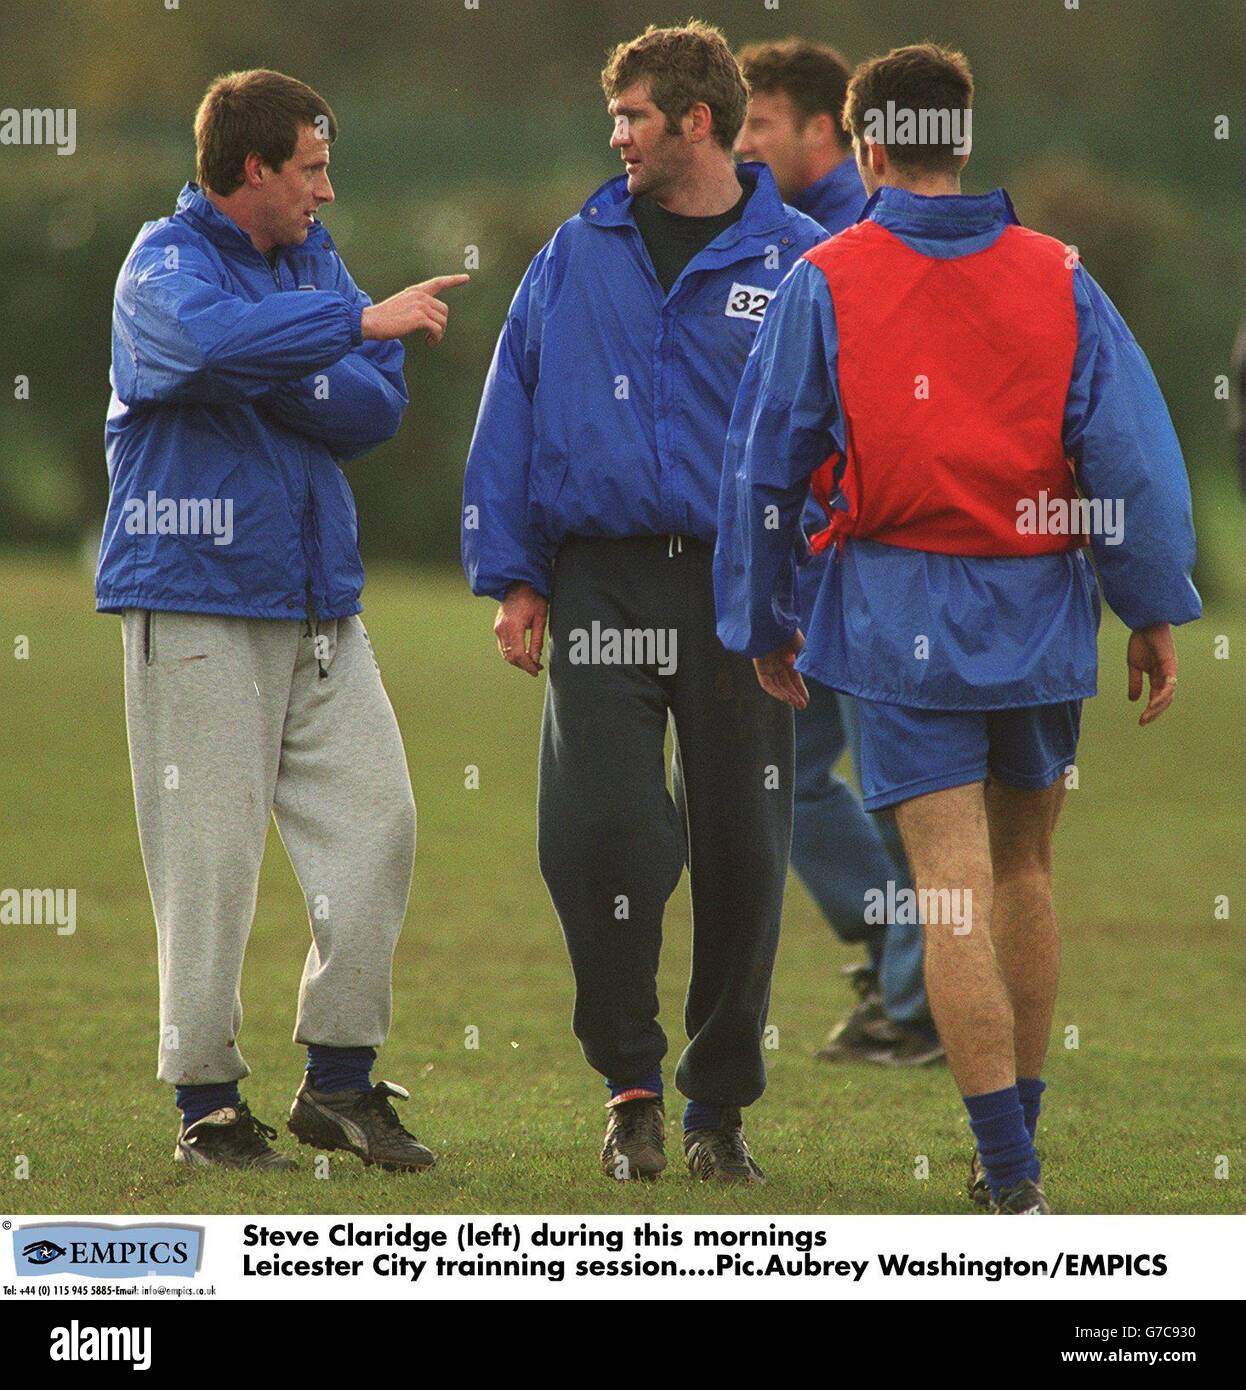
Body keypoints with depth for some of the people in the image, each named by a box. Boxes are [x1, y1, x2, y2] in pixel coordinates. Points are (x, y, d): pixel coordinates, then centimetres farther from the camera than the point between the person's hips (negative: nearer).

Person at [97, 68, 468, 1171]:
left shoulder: (314, 259, 16)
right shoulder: (166, 262, -5)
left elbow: (379, 408, 6)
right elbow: (209, 340, -30)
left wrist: (277, 381, -10)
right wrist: (357, 323, -28)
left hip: (319, 600, 7)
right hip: (197, 602, -7)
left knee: (375, 820, 0)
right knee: (209, 852, -5)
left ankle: (340, 1082, 10)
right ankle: (207, 1101, 3)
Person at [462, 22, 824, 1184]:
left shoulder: (798, 264, 1)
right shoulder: (576, 257, 7)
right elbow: (511, 418, 10)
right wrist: (513, 578, 4)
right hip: (601, 583, 1)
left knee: (740, 848, 2)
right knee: (600, 829, -10)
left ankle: (721, 1103, 16)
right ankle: (632, 1085, 5)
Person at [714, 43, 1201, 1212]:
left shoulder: (823, 285, -3)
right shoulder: (1056, 279, 2)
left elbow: (763, 467, 1)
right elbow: (1133, 454, -2)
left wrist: (762, 623, 12)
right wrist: (1155, 612, 5)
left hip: (898, 616, -3)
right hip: (1039, 612, 3)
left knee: (954, 888, -5)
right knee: (1022, 870, 18)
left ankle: (1009, 1174, -10)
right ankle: (1017, 1145, 24)